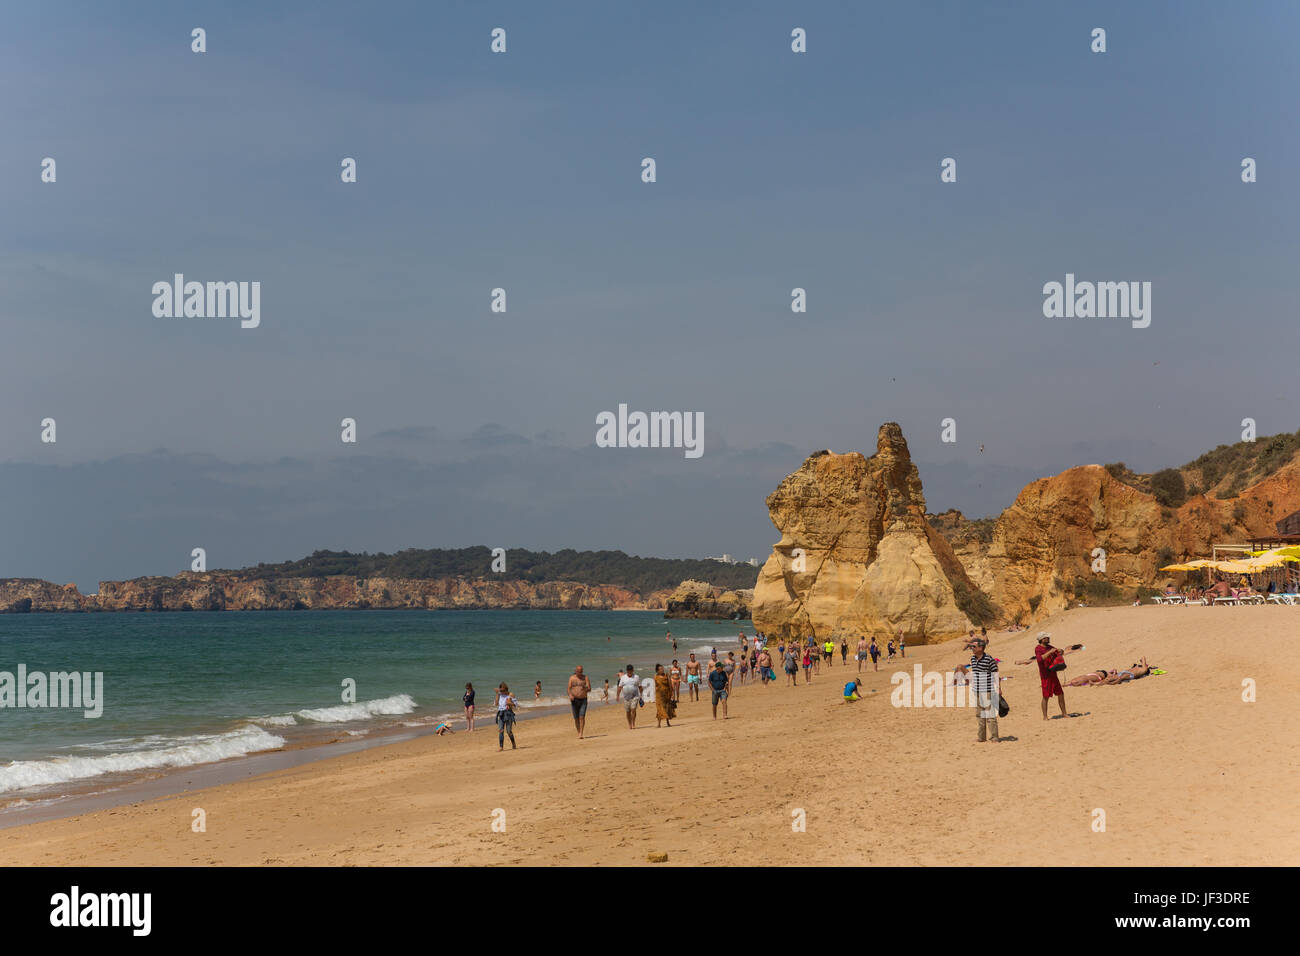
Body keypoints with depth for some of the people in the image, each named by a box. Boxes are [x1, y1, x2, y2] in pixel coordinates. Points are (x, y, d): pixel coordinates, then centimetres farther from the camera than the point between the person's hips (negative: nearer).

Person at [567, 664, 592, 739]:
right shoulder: (572, 678, 3)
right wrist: (570, 695, -21)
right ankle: (578, 733, 22)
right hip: (574, 700, 1)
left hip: (583, 700, -1)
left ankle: (581, 734, -16)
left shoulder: (585, 678, 0)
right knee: (576, 718, 6)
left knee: (582, 717, -15)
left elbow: (589, 690, -3)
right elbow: (569, 689, -1)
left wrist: (586, 688, -26)